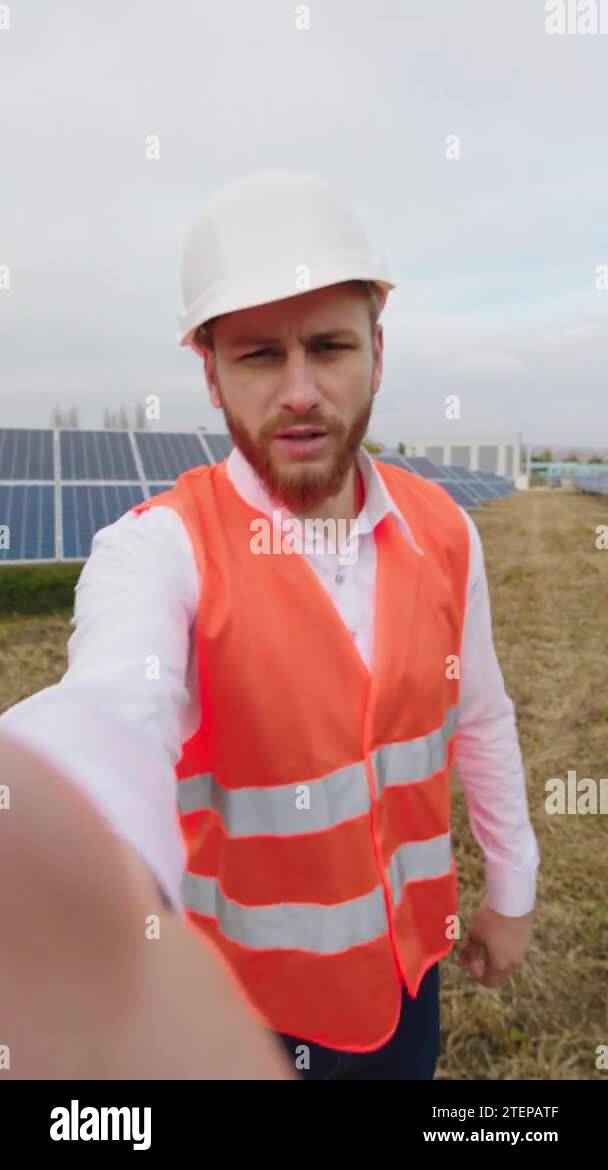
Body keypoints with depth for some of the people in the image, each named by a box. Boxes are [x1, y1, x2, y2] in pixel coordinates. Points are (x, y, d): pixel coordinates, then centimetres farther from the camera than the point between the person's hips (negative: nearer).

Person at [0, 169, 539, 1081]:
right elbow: (113, 715, -47)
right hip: (252, 1005, -3)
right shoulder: (158, 550, -25)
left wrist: (511, 888, 11)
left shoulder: (443, 531, -10)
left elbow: (480, 721, 1)